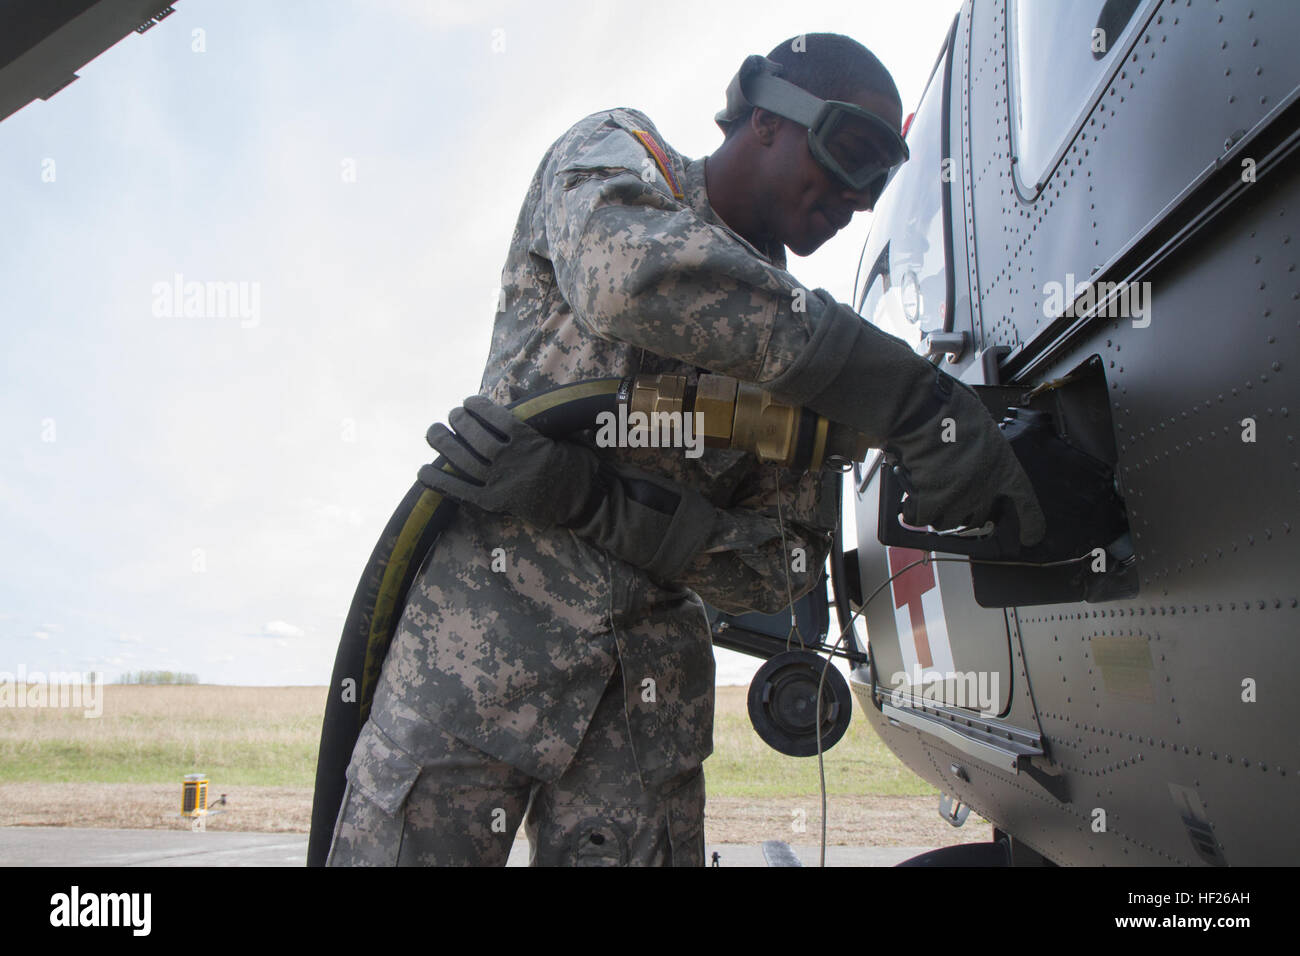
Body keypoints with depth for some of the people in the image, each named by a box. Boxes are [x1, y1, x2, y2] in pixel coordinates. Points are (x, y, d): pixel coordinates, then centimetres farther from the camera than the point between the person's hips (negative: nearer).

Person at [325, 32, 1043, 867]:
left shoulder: (799, 344, 10)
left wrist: (593, 497, -17)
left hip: (651, 693, 4)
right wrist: (917, 404, -29)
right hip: (486, 621, -3)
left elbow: (787, 566, 1)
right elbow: (633, 269, -26)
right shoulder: (612, 154, 0)